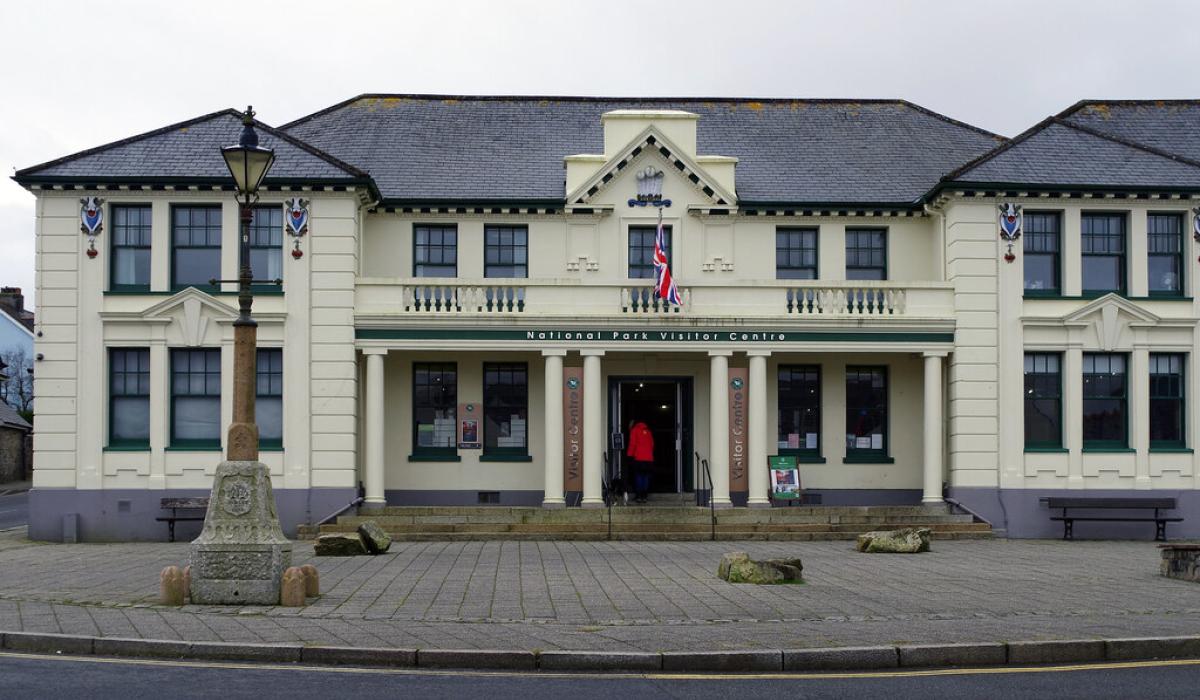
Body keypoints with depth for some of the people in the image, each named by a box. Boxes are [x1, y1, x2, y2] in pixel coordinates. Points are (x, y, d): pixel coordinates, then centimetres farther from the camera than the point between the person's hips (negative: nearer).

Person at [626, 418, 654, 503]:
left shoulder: (634, 430, 2)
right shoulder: (647, 431, 17)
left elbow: (632, 444, -5)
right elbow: (652, 444, 15)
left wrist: (629, 454, 1)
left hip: (639, 458, -4)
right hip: (649, 458, 4)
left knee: (638, 476, 0)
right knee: (646, 476, 6)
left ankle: (639, 496, -4)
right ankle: (644, 496, 4)